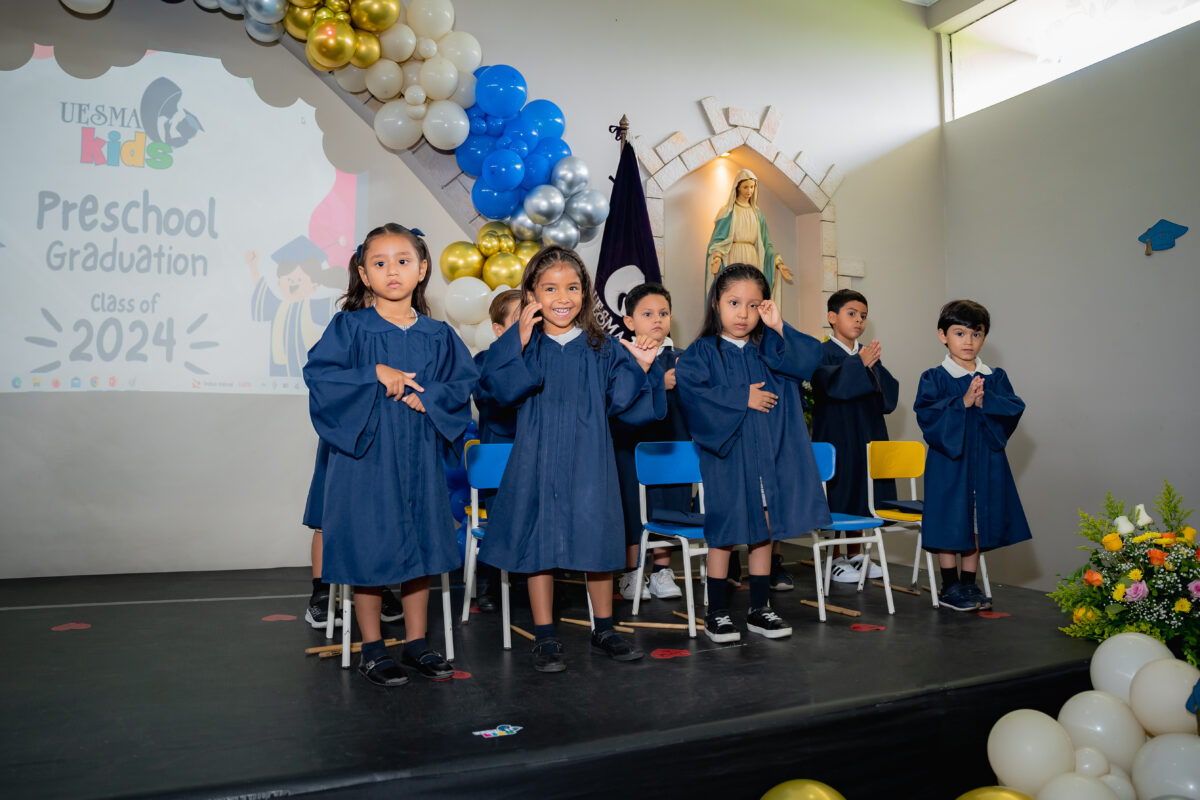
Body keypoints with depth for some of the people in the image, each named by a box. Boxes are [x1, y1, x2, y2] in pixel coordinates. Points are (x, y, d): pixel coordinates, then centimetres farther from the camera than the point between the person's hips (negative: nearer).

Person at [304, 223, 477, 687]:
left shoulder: (437, 335, 6)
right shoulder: (350, 327, -2)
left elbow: (464, 382, 4)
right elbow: (319, 374, -10)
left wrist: (427, 397, -13)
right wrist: (375, 375, -18)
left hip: (419, 455, 3)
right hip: (366, 454, -3)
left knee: (419, 545, 10)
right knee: (369, 548, 3)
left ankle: (416, 643, 24)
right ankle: (372, 649, 19)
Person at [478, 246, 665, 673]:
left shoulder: (602, 348, 4)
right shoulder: (524, 346, 0)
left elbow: (620, 401, 1)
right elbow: (497, 386, -16)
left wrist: (641, 368, -11)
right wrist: (520, 340, -21)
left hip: (589, 463, 1)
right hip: (539, 462, -1)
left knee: (597, 543, 9)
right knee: (540, 546, 6)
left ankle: (603, 629, 28)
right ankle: (545, 638, 20)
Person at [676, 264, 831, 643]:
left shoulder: (770, 349, 9)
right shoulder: (703, 352, -4)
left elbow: (809, 360, -6)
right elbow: (692, 391, -20)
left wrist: (778, 330, -14)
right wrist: (741, 398, -17)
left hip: (770, 455, 4)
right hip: (727, 456, -4)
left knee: (763, 532, 12)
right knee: (724, 534, 3)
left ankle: (759, 609, 25)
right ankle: (716, 612, 16)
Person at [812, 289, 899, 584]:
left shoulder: (867, 352, 12)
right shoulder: (824, 352, -6)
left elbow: (889, 395, 3)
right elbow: (831, 384, -25)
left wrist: (875, 366, -11)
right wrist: (860, 363, -24)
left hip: (866, 433, 6)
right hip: (835, 433, -6)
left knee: (860, 494, 11)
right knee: (836, 496, -3)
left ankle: (855, 555, 23)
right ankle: (833, 559, 7)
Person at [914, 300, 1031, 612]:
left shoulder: (995, 377, 6)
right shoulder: (934, 378, -5)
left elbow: (1014, 409, -5)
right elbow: (927, 414, -17)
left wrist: (984, 402, -21)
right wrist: (962, 402, -24)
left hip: (986, 462, 4)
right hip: (949, 460, -4)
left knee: (978, 524, 10)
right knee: (950, 523, 1)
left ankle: (969, 584, 23)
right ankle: (949, 587, 14)